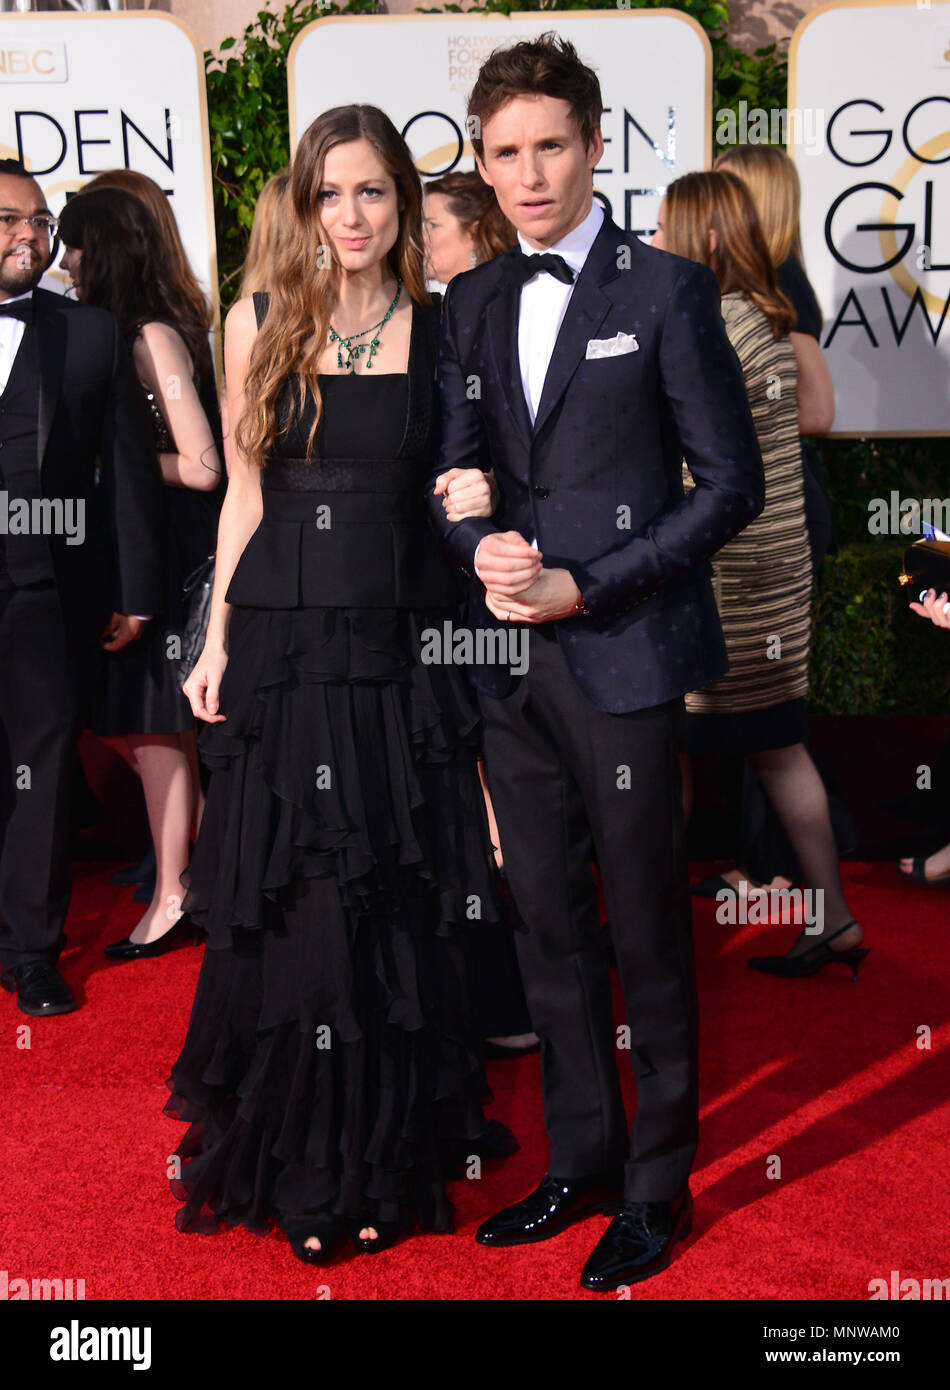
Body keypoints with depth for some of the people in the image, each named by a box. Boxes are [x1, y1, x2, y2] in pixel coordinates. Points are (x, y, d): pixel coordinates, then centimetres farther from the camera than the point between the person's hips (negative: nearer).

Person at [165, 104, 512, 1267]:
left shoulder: (440, 330, 3)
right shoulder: (257, 324, 5)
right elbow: (245, 490, 8)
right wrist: (218, 639, 6)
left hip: (398, 648, 0)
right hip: (281, 646, 1)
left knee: (399, 910, 5)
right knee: (287, 913, 5)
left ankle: (389, 1157, 25)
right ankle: (296, 1161, 25)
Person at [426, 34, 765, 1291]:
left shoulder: (667, 290, -3)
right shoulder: (472, 303, 13)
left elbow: (731, 483, -6)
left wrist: (585, 587, -13)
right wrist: (484, 548, -6)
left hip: (624, 659, -5)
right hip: (513, 664, 5)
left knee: (647, 934, 4)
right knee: (549, 923, 13)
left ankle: (657, 1187, 21)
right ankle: (581, 1159, 30)